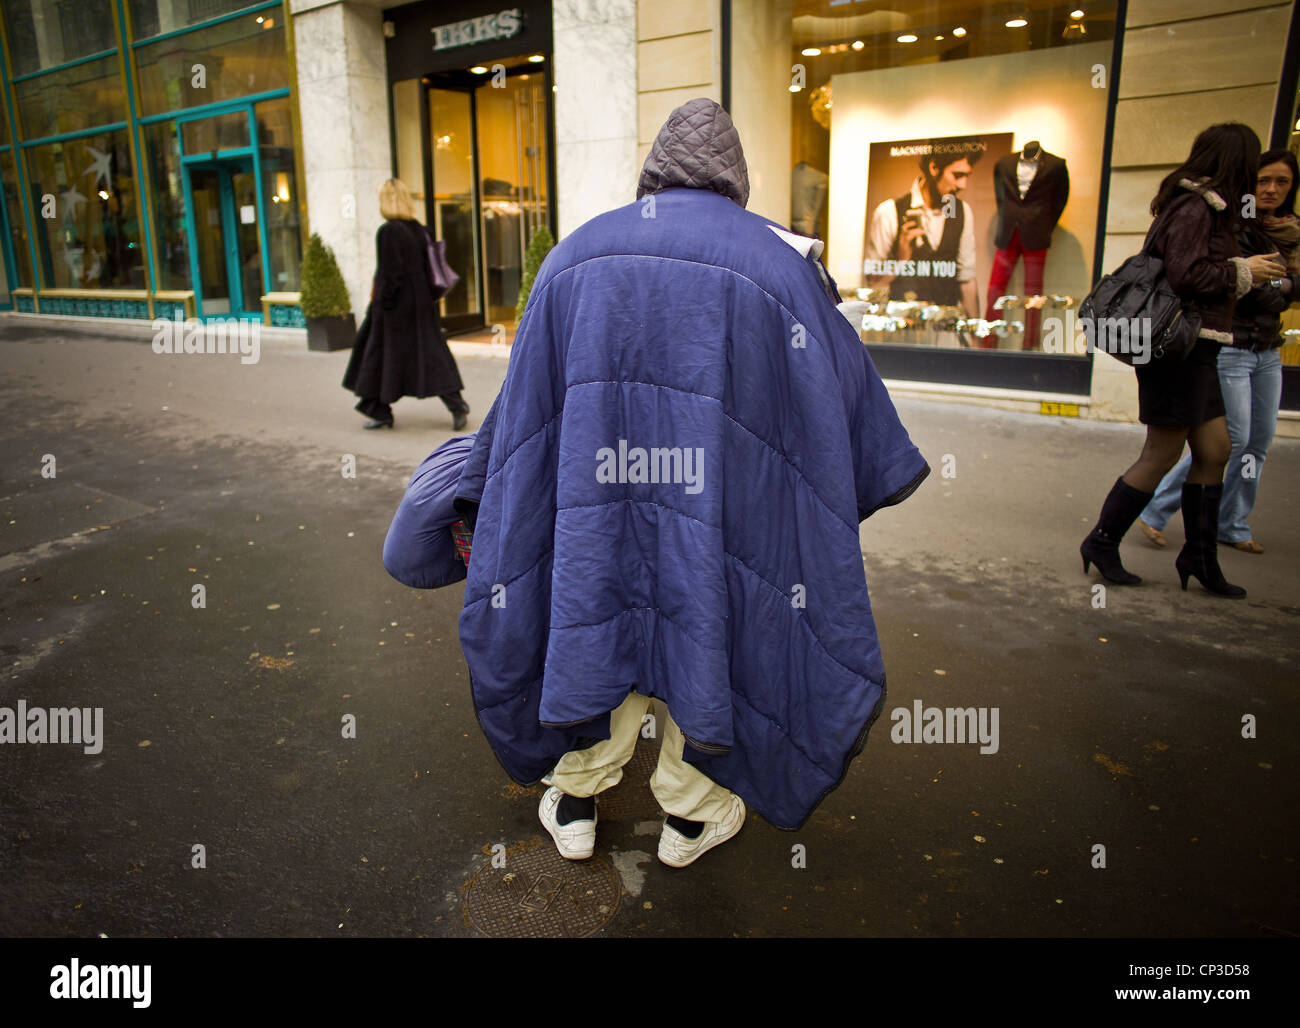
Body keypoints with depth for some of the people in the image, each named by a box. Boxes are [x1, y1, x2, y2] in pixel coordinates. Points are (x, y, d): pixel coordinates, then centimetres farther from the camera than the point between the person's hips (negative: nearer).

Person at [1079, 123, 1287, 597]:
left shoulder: (1206, 207, 19)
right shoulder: (1194, 207, -12)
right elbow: (1185, 274, -22)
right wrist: (1242, 272, -10)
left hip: (1195, 349, 10)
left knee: (1215, 450, 11)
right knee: (1161, 455, -4)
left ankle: (1200, 555, 18)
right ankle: (1101, 543, 7)